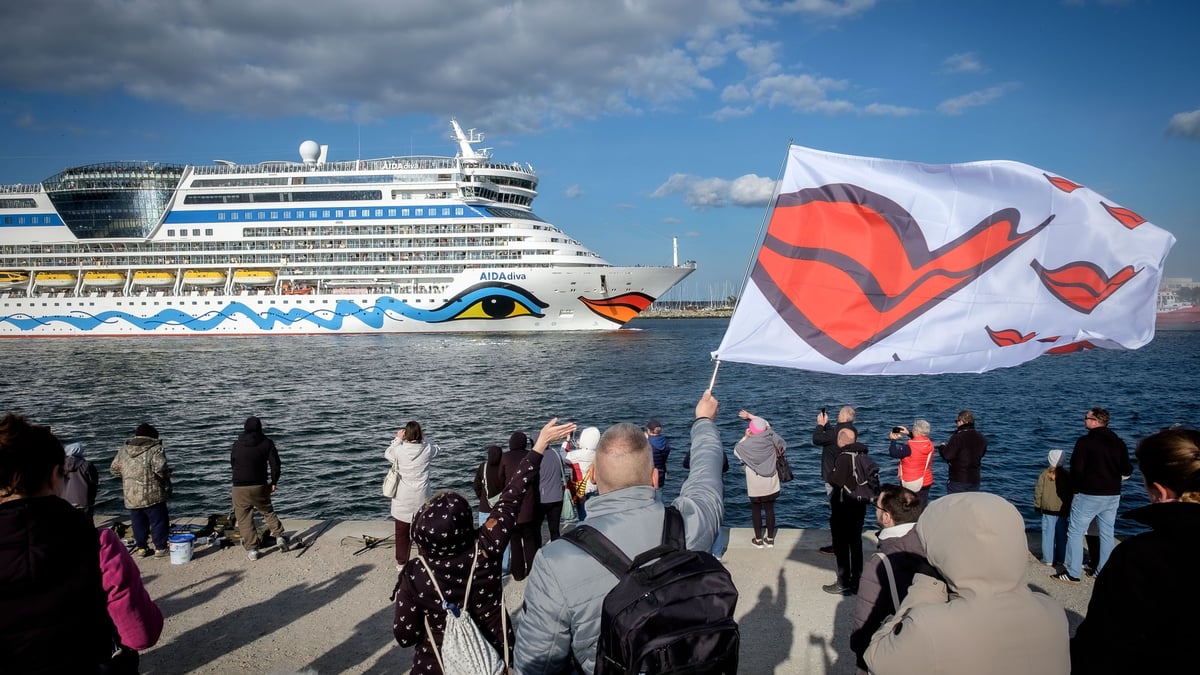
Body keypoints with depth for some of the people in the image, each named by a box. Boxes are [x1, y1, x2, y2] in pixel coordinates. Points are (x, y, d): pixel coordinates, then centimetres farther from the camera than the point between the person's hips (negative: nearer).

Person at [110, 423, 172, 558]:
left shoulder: (123, 450, 8)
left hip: (130, 496, 5)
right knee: (158, 521, 5)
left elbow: (114, 469, 13)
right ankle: (160, 548, 8)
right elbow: (161, 468, -24)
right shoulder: (155, 449, -11)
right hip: (152, 495, -5)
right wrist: (167, 475, -4)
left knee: (138, 523, 16)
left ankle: (141, 548, 23)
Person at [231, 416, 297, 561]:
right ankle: (280, 536, 11)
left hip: (239, 487, 0)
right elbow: (275, 464, -5)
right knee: (268, 511, 21)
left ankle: (252, 549, 3)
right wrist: (274, 482, 6)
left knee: (244, 519, 6)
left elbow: (232, 464, 18)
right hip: (260, 486, 1)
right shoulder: (267, 442, 0)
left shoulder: (237, 444, 6)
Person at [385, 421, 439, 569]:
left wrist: (397, 439, 10)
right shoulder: (427, 449, -11)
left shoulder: (399, 449, -13)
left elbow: (387, 453, 10)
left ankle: (401, 563, 24)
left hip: (402, 499, 0)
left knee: (401, 532, 13)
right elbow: (436, 448, 14)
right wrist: (423, 438, 13)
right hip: (421, 498, 0)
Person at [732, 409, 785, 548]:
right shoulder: (770, 438, -10)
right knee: (770, 509, 11)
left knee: (756, 510, 10)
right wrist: (750, 416, 13)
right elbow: (766, 424, 10)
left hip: (755, 486, -2)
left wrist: (745, 437, 0)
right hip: (771, 484, 3)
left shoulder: (747, 445, -16)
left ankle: (758, 540, 17)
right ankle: (770, 539, 18)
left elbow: (736, 450, 6)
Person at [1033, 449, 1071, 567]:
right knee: (1061, 535, 10)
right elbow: (1071, 493, 4)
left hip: (1047, 510, -2)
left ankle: (1048, 559, 4)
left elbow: (1038, 491, -4)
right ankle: (1060, 559, 15)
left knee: (1048, 534, 3)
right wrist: (1069, 508, 15)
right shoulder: (1067, 476, -2)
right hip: (1062, 510, 2)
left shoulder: (1044, 474, -7)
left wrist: (1037, 505, 8)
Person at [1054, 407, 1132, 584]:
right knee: (1107, 533, 15)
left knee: (1075, 532, 0)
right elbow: (1127, 471, 4)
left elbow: (1076, 468, -14)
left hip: (1089, 495, -6)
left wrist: (1075, 489, -1)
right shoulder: (1119, 443, 4)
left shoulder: (1085, 441, -14)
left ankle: (1073, 574, 0)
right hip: (1113, 496, 6)